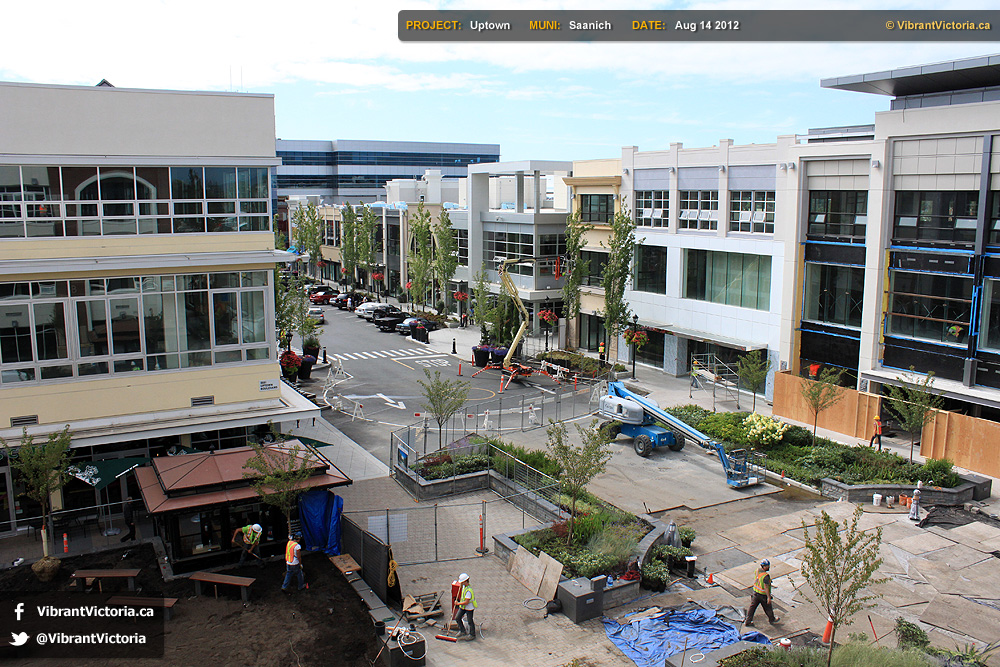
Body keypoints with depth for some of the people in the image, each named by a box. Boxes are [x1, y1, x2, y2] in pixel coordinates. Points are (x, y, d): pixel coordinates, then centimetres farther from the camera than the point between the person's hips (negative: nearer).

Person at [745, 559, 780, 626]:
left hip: (755, 592, 7)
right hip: (763, 594, -7)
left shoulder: (757, 570, -7)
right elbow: (766, 587, -26)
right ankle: (772, 619, 40)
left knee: (752, 606, 14)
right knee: (768, 608, 18)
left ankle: (748, 621, 20)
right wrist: (769, 597, -18)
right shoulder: (766, 576, -31)